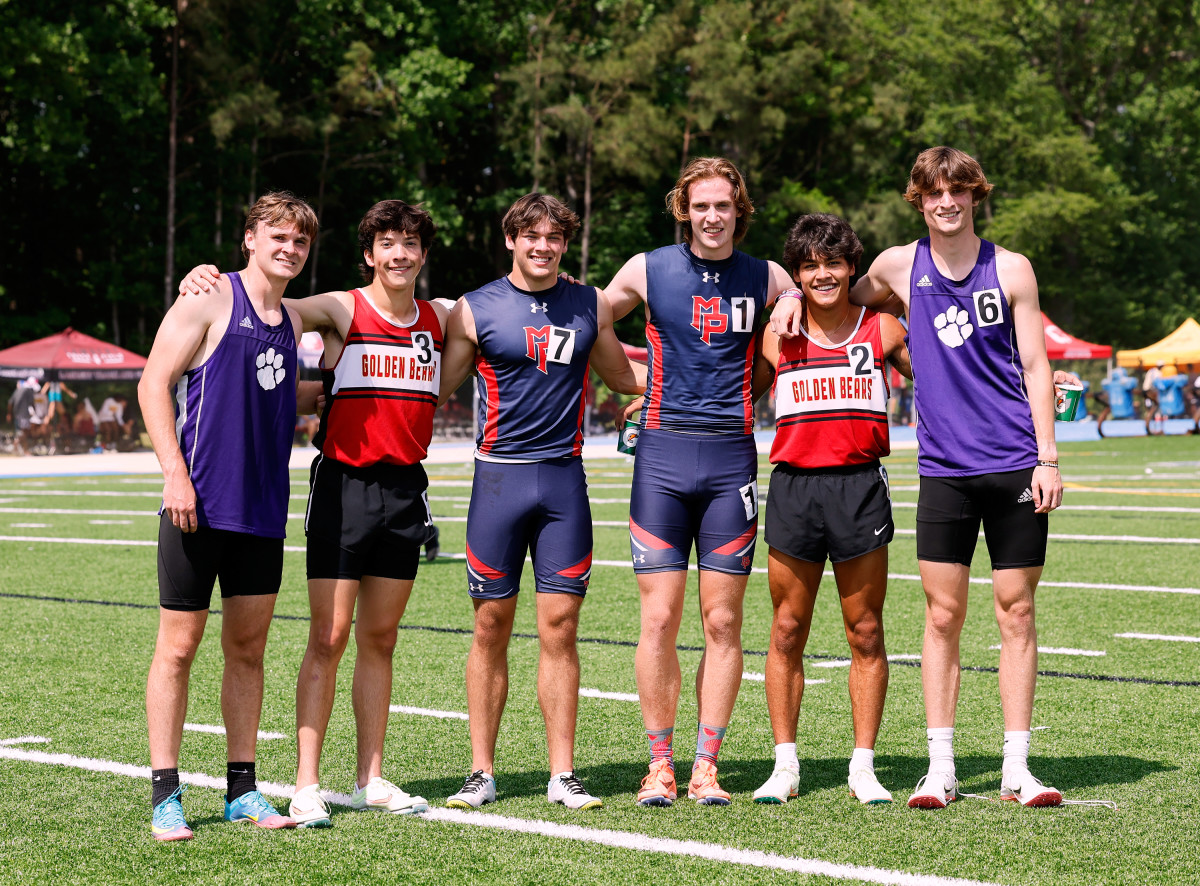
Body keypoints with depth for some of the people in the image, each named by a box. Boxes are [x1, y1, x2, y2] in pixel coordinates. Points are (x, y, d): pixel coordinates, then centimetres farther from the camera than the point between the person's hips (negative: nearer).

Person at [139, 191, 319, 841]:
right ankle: (165, 797, 4)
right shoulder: (209, 301, -4)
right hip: (199, 505, -6)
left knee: (248, 648, 9)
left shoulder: (291, 322, 16)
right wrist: (175, 471, -16)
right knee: (178, 646, -1)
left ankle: (242, 791, 16)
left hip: (263, 511, 6)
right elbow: (154, 384, -9)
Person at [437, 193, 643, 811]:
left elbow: (623, 378, 24)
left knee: (560, 626, 0)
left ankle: (562, 774, 7)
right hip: (499, 477, -1)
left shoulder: (589, 307, 10)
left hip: (564, 479, 2)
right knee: (491, 628, 1)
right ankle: (481, 773, 10)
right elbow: (434, 392, 7)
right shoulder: (475, 310, 2)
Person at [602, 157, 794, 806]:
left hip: (731, 458, 1)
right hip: (662, 454, -1)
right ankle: (659, 763, 6)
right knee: (659, 619, -3)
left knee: (722, 622, 1)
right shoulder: (648, 271, 4)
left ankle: (705, 766, 9)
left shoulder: (767, 280, 7)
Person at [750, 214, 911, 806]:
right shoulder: (778, 339, 7)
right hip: (794, 486, 1)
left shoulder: (882, 330, 7)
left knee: (865, 634, 3)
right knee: (787, 633, 4)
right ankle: (785, 765, 13)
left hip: (860, 486, 0)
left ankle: (863, 766, 12)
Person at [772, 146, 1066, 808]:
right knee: (942, 615, 0)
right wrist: (797, 295, 6)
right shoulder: (899, 266, 4)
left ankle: (1016, 768, 8)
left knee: (1016, 611, 2)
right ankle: (940, 767, 6)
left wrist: (1047, 457, -2)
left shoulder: (1010, 269, 3)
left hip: (1014, 465, -1)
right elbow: (848, 303, 26)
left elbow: (1035, 365, 4)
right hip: (943, 468, 1)